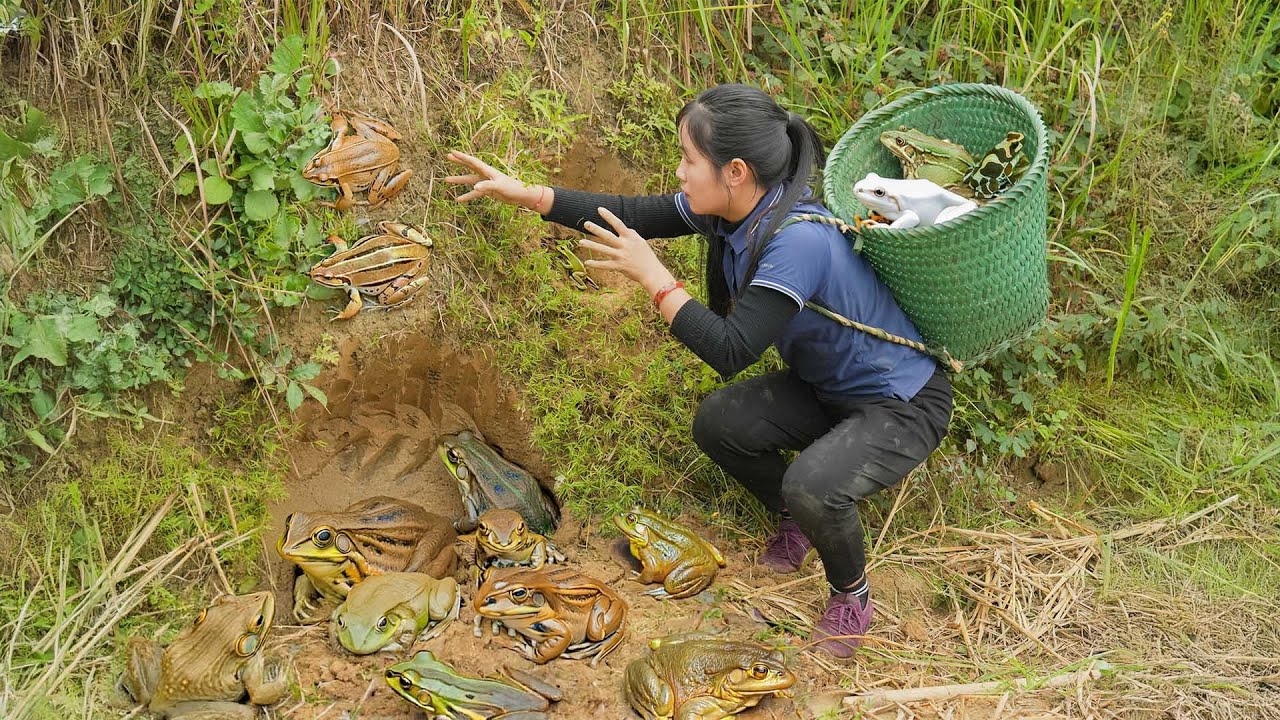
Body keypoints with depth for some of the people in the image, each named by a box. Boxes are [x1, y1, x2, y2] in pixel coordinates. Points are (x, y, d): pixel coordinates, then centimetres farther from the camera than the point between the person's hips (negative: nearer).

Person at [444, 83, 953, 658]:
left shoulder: (798, 242, -35)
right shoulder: (734, 206, -9)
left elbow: (729, 351, -35)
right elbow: (633, 215, -2)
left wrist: (651, 276, -29)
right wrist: (525, 194, -6)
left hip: (905, 404, -8)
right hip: (827, 386, 8)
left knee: (812, 485, -31)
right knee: (717, 422, -9)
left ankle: (852, 595, 2)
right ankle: (798, 520, 18)